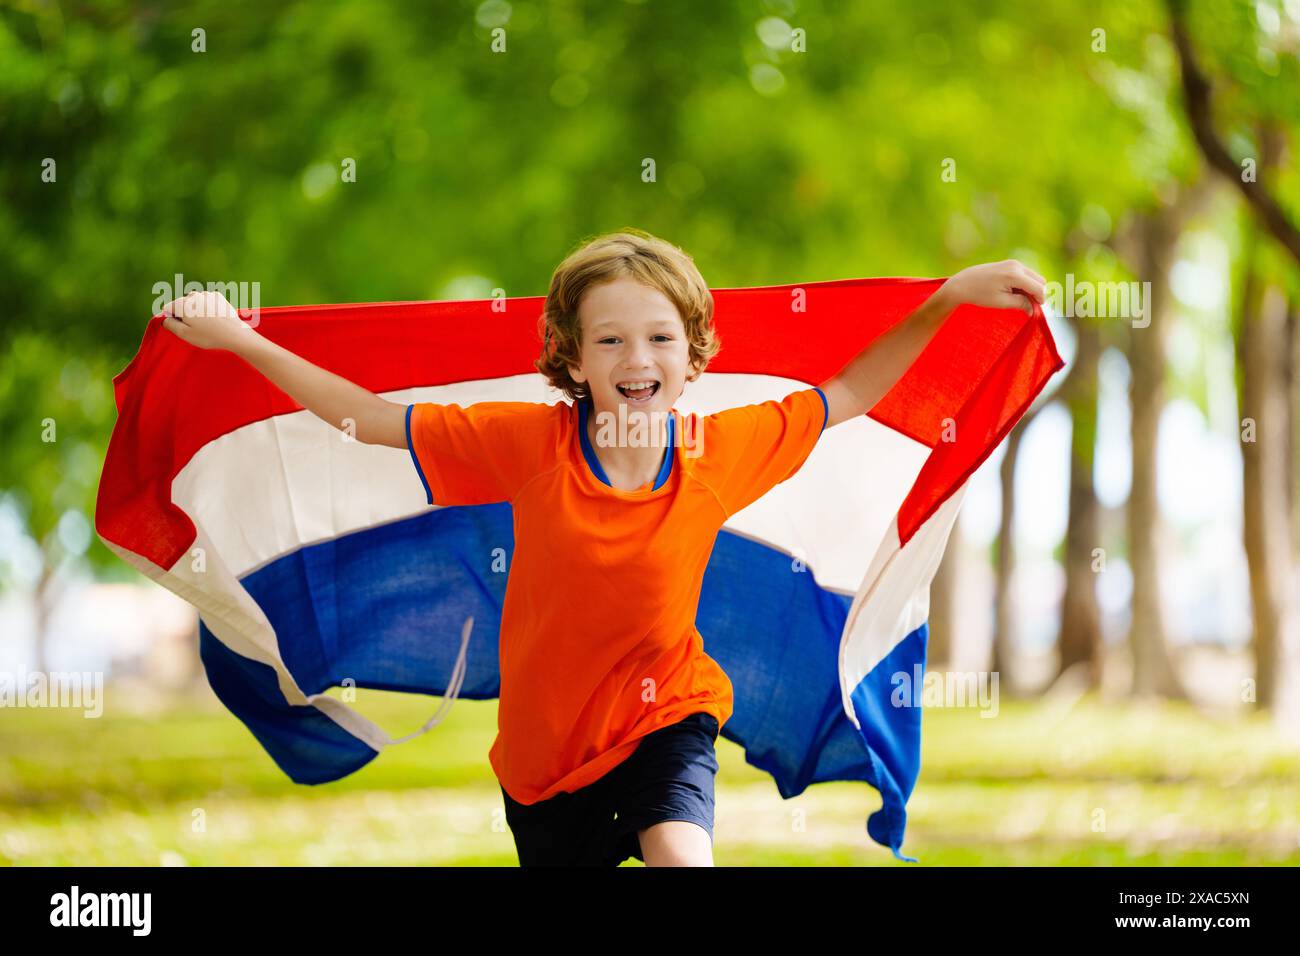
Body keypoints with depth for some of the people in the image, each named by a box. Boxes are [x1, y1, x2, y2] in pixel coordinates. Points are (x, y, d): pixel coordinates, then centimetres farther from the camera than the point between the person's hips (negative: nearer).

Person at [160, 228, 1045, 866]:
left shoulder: (722, 451, -12)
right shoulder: (532, 444, -15)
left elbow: (844, 399, 2)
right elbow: (375, 419, -8)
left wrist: (952, 297, -4)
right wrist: (240, 338, -9)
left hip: (664, 720, -1)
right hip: (544, 742, 1)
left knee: (680, 852, -28)